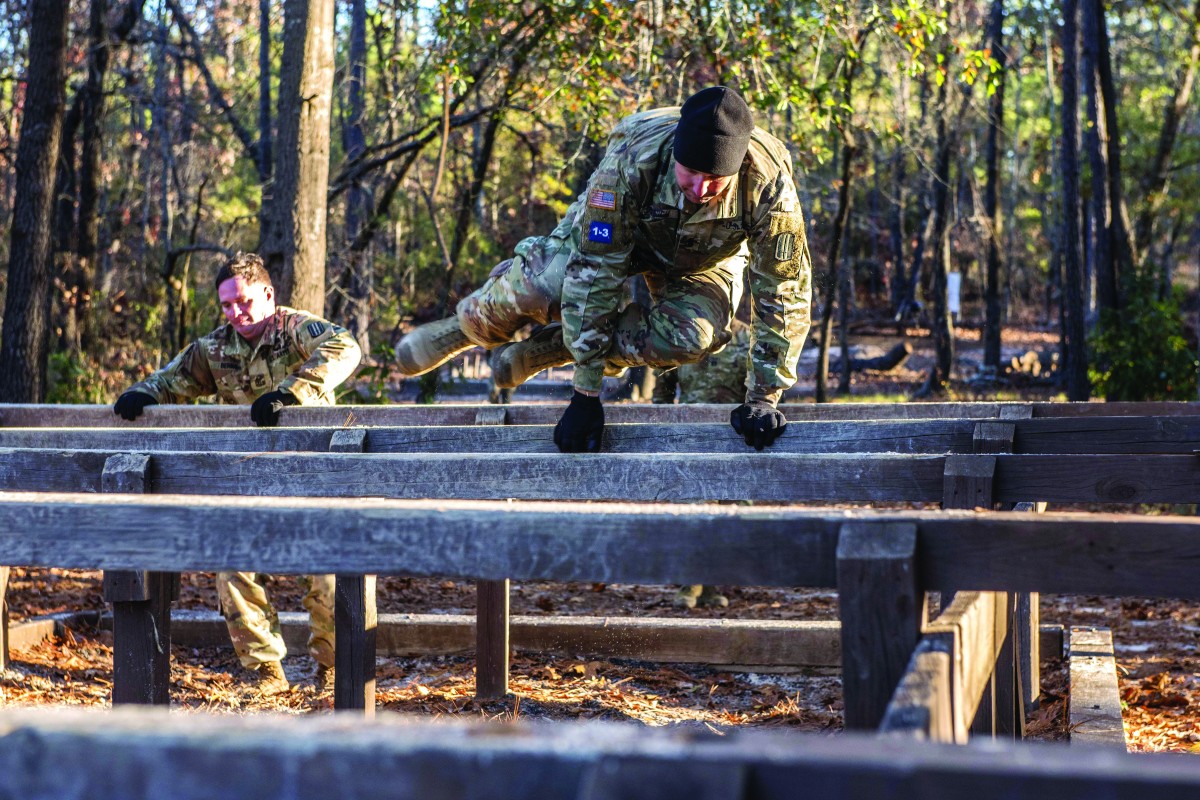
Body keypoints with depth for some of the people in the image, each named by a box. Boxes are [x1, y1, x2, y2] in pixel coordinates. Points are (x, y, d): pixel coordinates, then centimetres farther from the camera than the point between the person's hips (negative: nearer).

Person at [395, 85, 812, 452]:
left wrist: (763, 396, -30)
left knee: (689, 337, -30)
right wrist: (586, 392, -36)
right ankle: (467, 325, 8)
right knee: (539, 286, -28)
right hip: (617, 231, -1)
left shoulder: (769, 183, -39)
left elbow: (784, 295, -28)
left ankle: (547, 347, -9)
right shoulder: (632, 158, -41)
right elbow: (594, 271, -37)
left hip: (702, 262, 1)